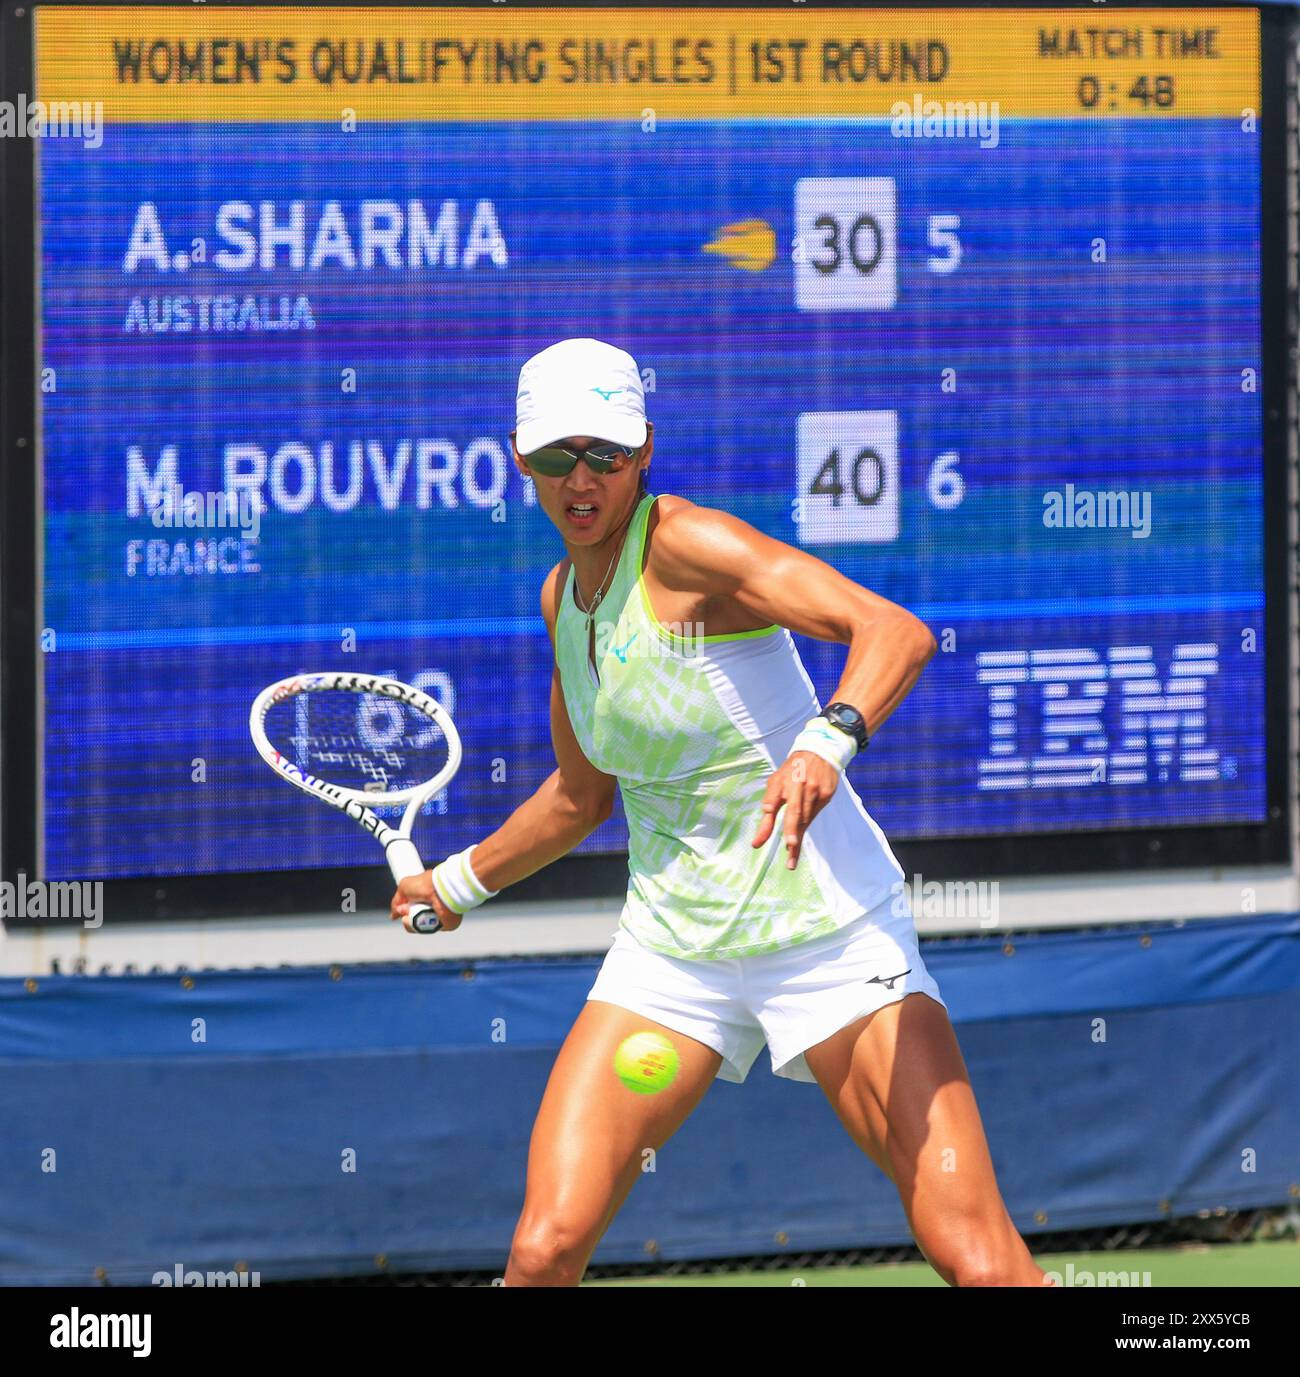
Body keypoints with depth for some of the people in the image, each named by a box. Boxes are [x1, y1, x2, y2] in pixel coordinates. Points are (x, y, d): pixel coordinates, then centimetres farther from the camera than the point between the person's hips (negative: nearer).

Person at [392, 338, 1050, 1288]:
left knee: (980, 1263, -16)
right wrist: (457, 884, 39)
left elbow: (897, 634, -27)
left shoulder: (688, 543, -12)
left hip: (829, 936, -6)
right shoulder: (563, 596, 10)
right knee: (545, 1250, -8)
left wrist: (826, 745, -45)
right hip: (671, 951, 6)